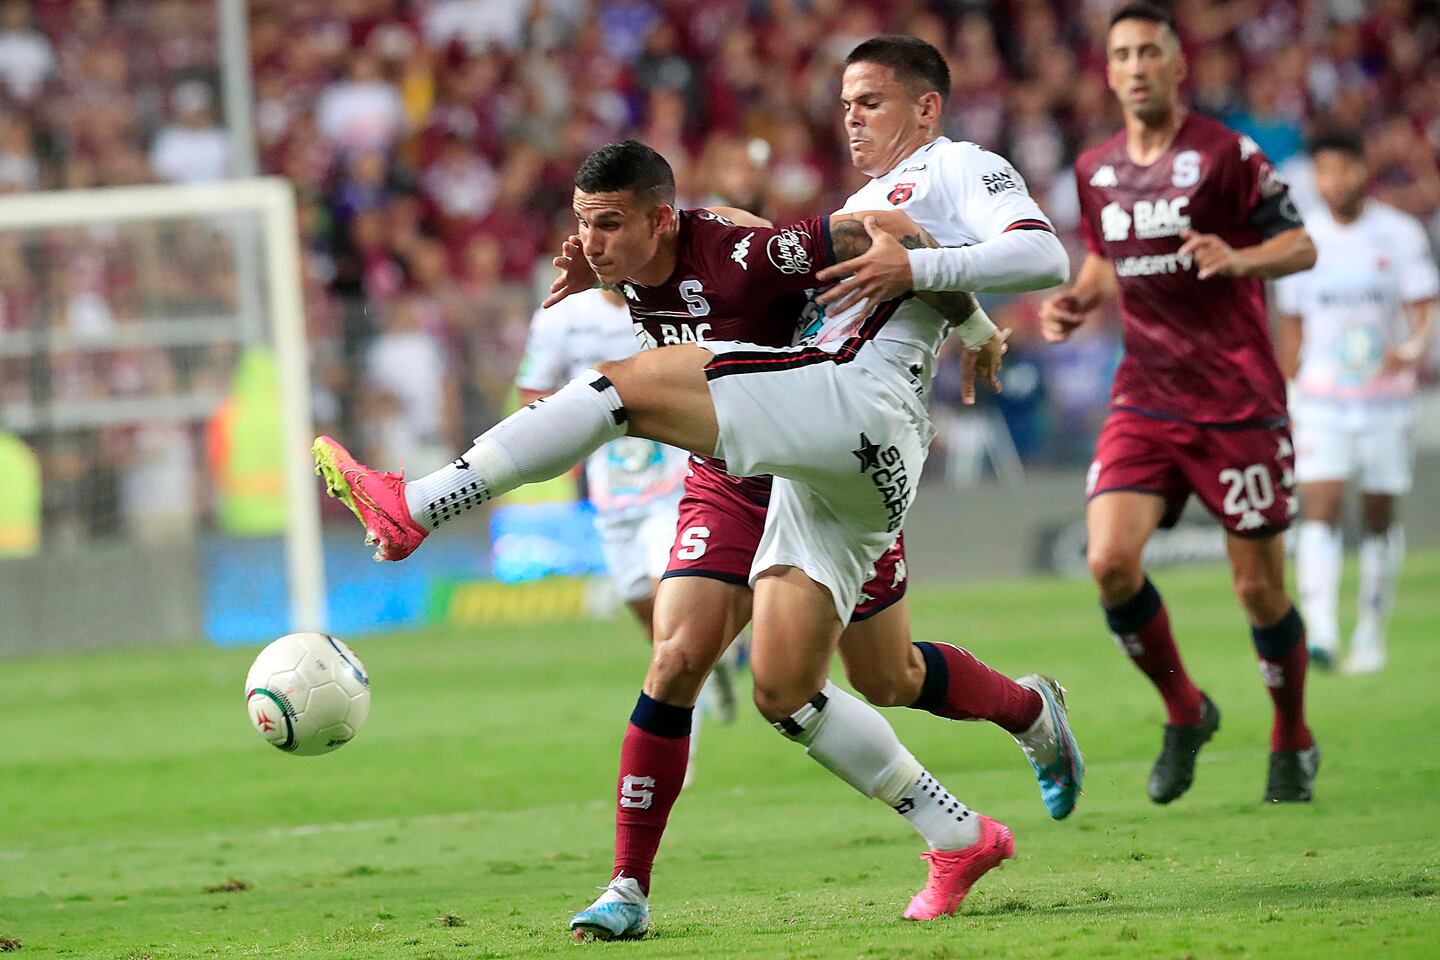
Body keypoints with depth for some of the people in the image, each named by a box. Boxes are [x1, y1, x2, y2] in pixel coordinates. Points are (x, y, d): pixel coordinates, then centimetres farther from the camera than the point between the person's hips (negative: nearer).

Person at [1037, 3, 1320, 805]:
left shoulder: (1226, 155, -8)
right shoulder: (1095, 171, 8)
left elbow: (1302, 246, -5)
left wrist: (1238, 259, -25)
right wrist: (1077, 302, 3)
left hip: (1238, 401, -4)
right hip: (1145, 400, 4)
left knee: (1260, 586, 1)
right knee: (1110, 561, -15)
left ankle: (1294, 742, 23)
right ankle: (1185, 713, 7)